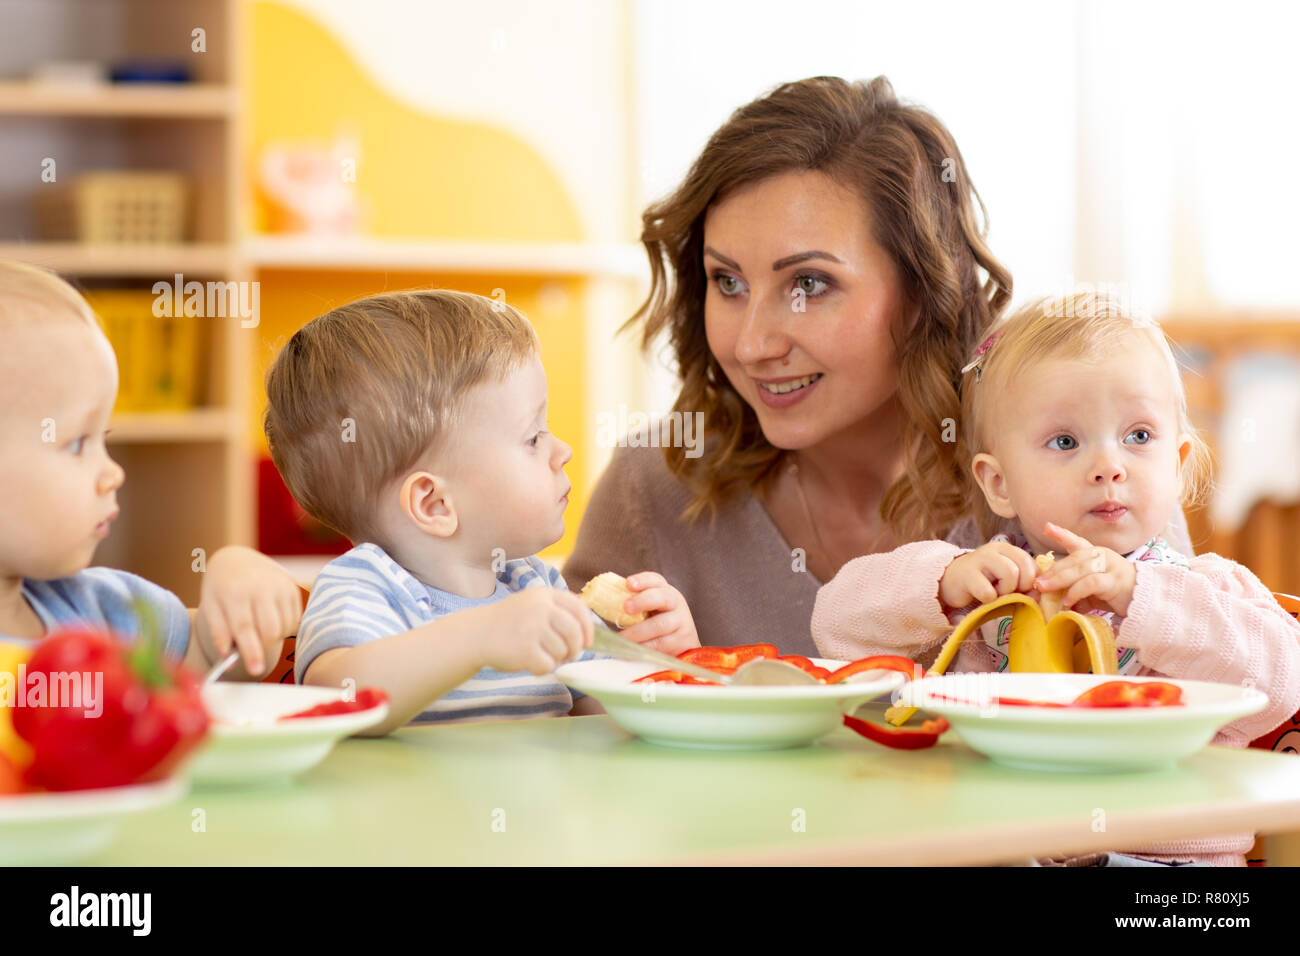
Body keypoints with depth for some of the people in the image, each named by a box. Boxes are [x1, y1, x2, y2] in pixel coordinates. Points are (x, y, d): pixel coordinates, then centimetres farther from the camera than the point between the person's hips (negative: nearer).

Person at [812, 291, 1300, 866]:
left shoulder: (1210, 587, 4)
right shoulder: (980, 577, 10)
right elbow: (837, 622, 2)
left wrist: (1139, 597, -23)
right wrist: (944, 584, -15)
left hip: (1167, 854, 0)